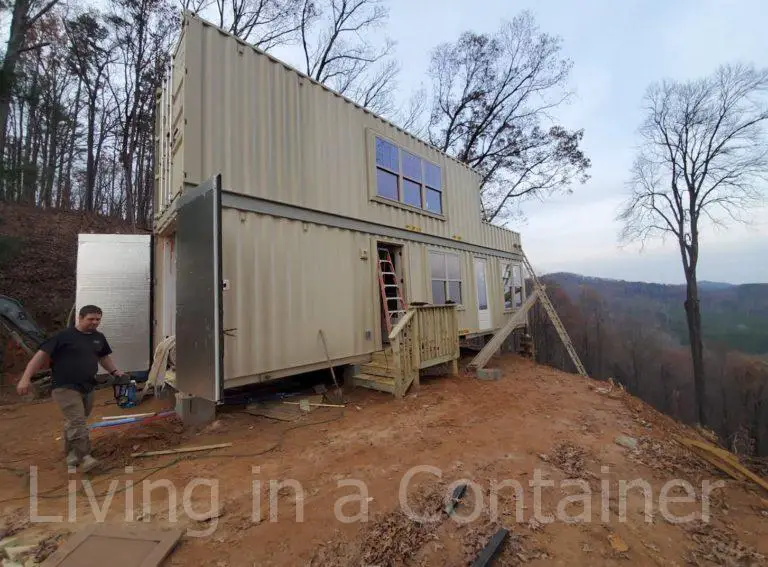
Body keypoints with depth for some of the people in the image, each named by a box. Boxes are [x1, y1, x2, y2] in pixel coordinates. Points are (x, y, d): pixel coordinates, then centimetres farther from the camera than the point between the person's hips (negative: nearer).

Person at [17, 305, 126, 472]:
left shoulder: (99, 338, 9)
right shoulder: (64, 336, -10)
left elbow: (104, 357, 21)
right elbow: (42, 354, -11)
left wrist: (115, 372, 9)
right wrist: (26, 378, -18)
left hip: (88, 388, 6)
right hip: (65, 387, -6)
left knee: (75, 422, 17)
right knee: (77, 422, -12)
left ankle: (71, 454, 30)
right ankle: (84, 457, -8)